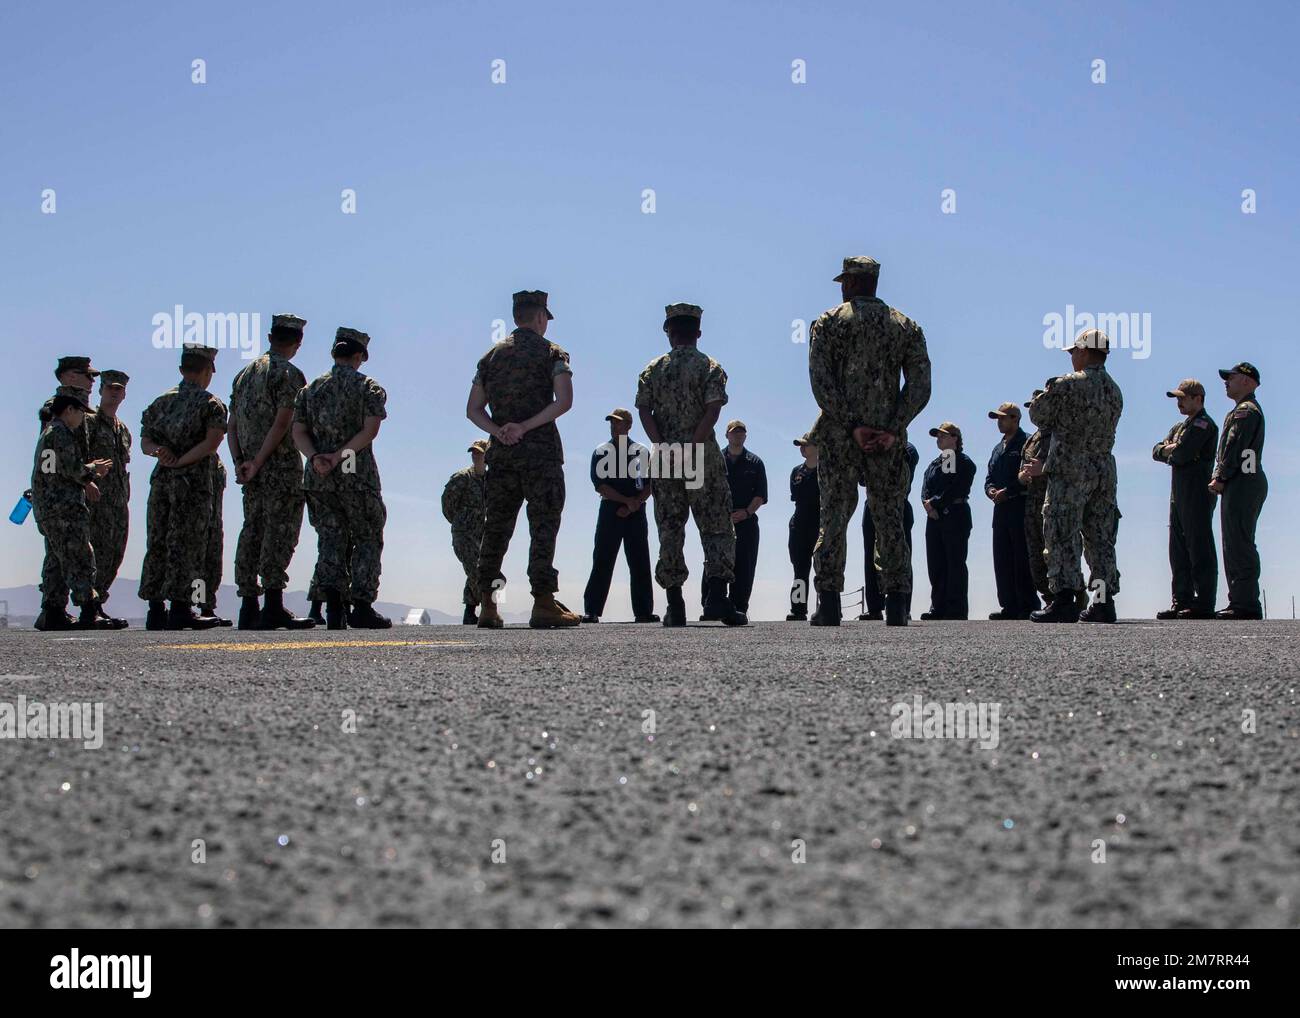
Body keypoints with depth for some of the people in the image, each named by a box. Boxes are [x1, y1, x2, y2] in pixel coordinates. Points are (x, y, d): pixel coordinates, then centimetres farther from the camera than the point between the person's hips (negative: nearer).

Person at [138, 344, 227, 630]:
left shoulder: (162, 400, 15)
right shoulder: (211, 403, -2)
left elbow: (145, 441, 11)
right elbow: (211, 443, -15)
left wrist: (159, 451, -6)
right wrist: (182, 461, -11)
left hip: (161, 478, 5)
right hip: (193, 480, -5)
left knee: (157, 543, 8)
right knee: (185, 543, -5)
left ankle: (156, 609, 8)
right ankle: (180, 607, -9)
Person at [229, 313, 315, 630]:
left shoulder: (244, 373, 18)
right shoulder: (289, 374, -6)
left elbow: (232, 425, 14)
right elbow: (282, 422, -15)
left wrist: (239, 461, 5)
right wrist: (257, 462, -13)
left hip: (252, 470, 7)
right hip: (281, 465, -7)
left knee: (252, 531, 8)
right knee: (280, 532, -9)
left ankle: (248, 608, 7)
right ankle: (273, 605, -16)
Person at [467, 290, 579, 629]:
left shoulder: (492, 355, 15)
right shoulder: (552, 353, 1)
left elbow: (473, 409, 10)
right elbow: (564, 401, -14)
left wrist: (498, 431, -4)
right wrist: (526, 426, -13)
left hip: (501, 452, 5)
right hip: (540, 451, -4)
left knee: (496, 527, 9)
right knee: (543, 525, -4)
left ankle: (488, 606, 9)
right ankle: (543, 604, -11)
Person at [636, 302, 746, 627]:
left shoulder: (653, 369, 9)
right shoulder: (710, 367, 2)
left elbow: (644, 411, -2)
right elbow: (713, 410, -12)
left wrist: (664, 448, -8)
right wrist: (692, 448, -13)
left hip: (665, 457, 2)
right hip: (703, 457, -2)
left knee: (670, 530, 5)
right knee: (716, 527, 1)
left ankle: (675, 607, 2)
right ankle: (717, 596, -14)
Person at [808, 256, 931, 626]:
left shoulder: (828, 322, 4)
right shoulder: (906, 326, 11)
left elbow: (821, 382, -9)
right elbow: (920, 385, -2)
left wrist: (852, 425, -11)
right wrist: (893, 429, -8)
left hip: (838, 436, -1)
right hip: (888, 440, 2)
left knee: (833, 519, 2)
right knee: (890, 521, 6)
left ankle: (829, 606, -4)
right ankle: (896, 606, 1)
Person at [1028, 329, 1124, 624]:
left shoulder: (1068, 384, -10)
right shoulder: (1115, 389, 13)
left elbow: (1038, 415, -3)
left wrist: (1048, 394, 17)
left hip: (1070, 468, -7)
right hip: (1105, 469, 7)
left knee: (1062, 535, -7)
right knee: (1100, 537, 8)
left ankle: (1064, 599, -14)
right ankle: (1104, 602, 7)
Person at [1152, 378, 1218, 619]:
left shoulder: (1203, 424, -7)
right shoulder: (1180, 426, 24)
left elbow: (1182, 453, -18)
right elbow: (1157, 451, 16)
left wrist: (1169, 453, 3)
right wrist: (1172, 450, -4)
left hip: (1198, 493, -10)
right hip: (1179, 493, 10)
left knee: (1200, 550, -9)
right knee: (1178, 552, 9)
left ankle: (1204, 604, -10)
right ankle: (1182, 601, 12)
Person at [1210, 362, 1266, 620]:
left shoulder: (1246, 410, -9)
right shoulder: (1247, 410, 25)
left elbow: (1234, 448, -17)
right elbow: (1226, 449, 22)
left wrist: (1221, 478, -12)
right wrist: (1219, 479, 11)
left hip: (1242, 484, -11)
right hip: (1240, 485, 11)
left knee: (1239, 546, -13)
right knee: (1235, 547, 12)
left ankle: (1246, 604, -16)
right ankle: (1241, 601, 13)